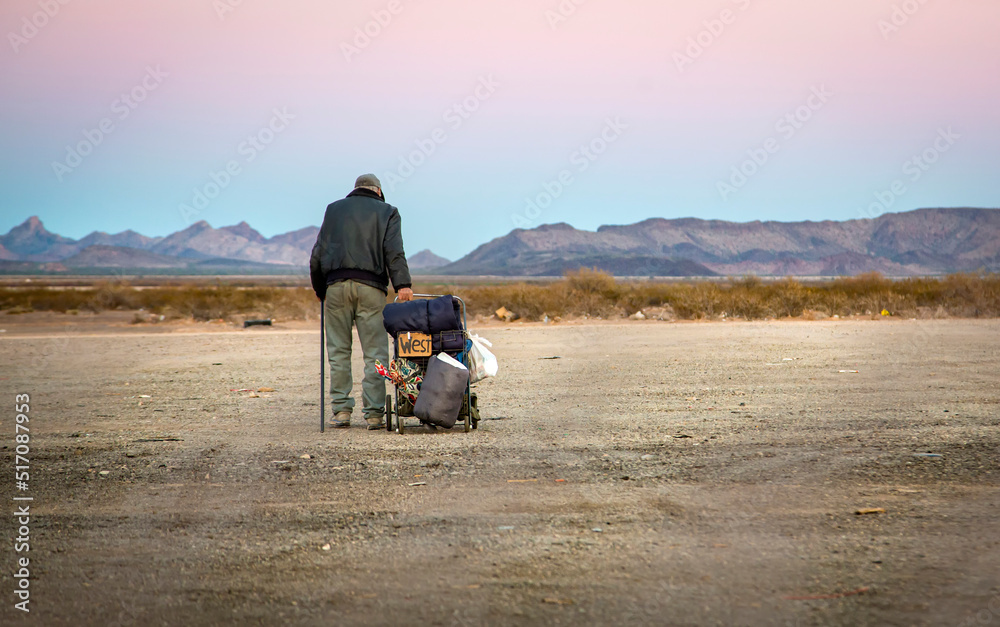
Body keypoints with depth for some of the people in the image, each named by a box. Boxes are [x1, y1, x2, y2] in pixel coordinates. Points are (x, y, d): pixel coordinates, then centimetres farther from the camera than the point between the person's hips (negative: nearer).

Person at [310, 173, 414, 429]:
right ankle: (374, 413, -4)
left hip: (336, 285, 2)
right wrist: (402, 285, -12)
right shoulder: (387, 211, 12)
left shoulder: (334, 209, 18)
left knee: (338, 351, 7)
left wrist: (321, 291, 19)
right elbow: (394, 251, -4)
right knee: (375, 352, 0)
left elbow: (317, 254, 13)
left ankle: (341, 410, 5)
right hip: (370, 286, -2)